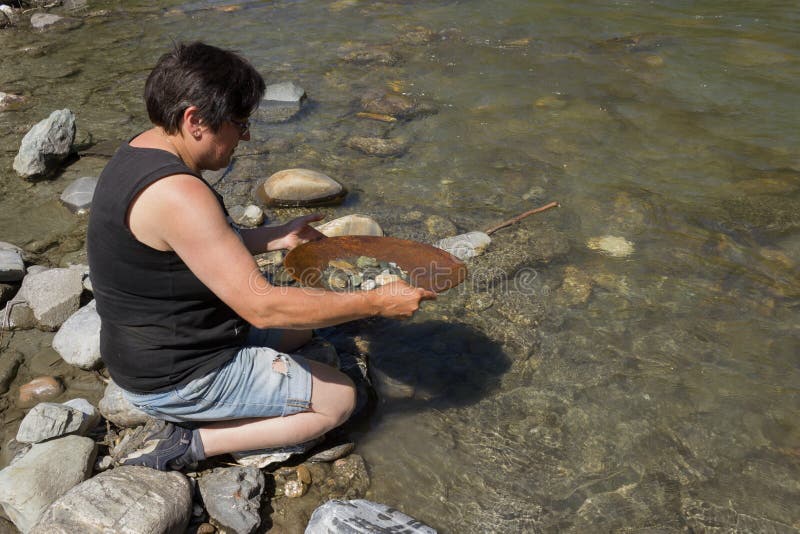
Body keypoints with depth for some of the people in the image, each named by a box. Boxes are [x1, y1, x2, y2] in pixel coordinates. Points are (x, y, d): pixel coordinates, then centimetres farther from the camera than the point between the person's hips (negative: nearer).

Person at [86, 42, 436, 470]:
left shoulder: (136, 156, 1)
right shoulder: (177, 193, -31)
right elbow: (262, 307, -30)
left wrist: (273, 238, 7)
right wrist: (377, 302, -24)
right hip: (176, 380, -9)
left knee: (302, 325, 24)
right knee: (339, 399, 0)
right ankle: (189, 444, -2)